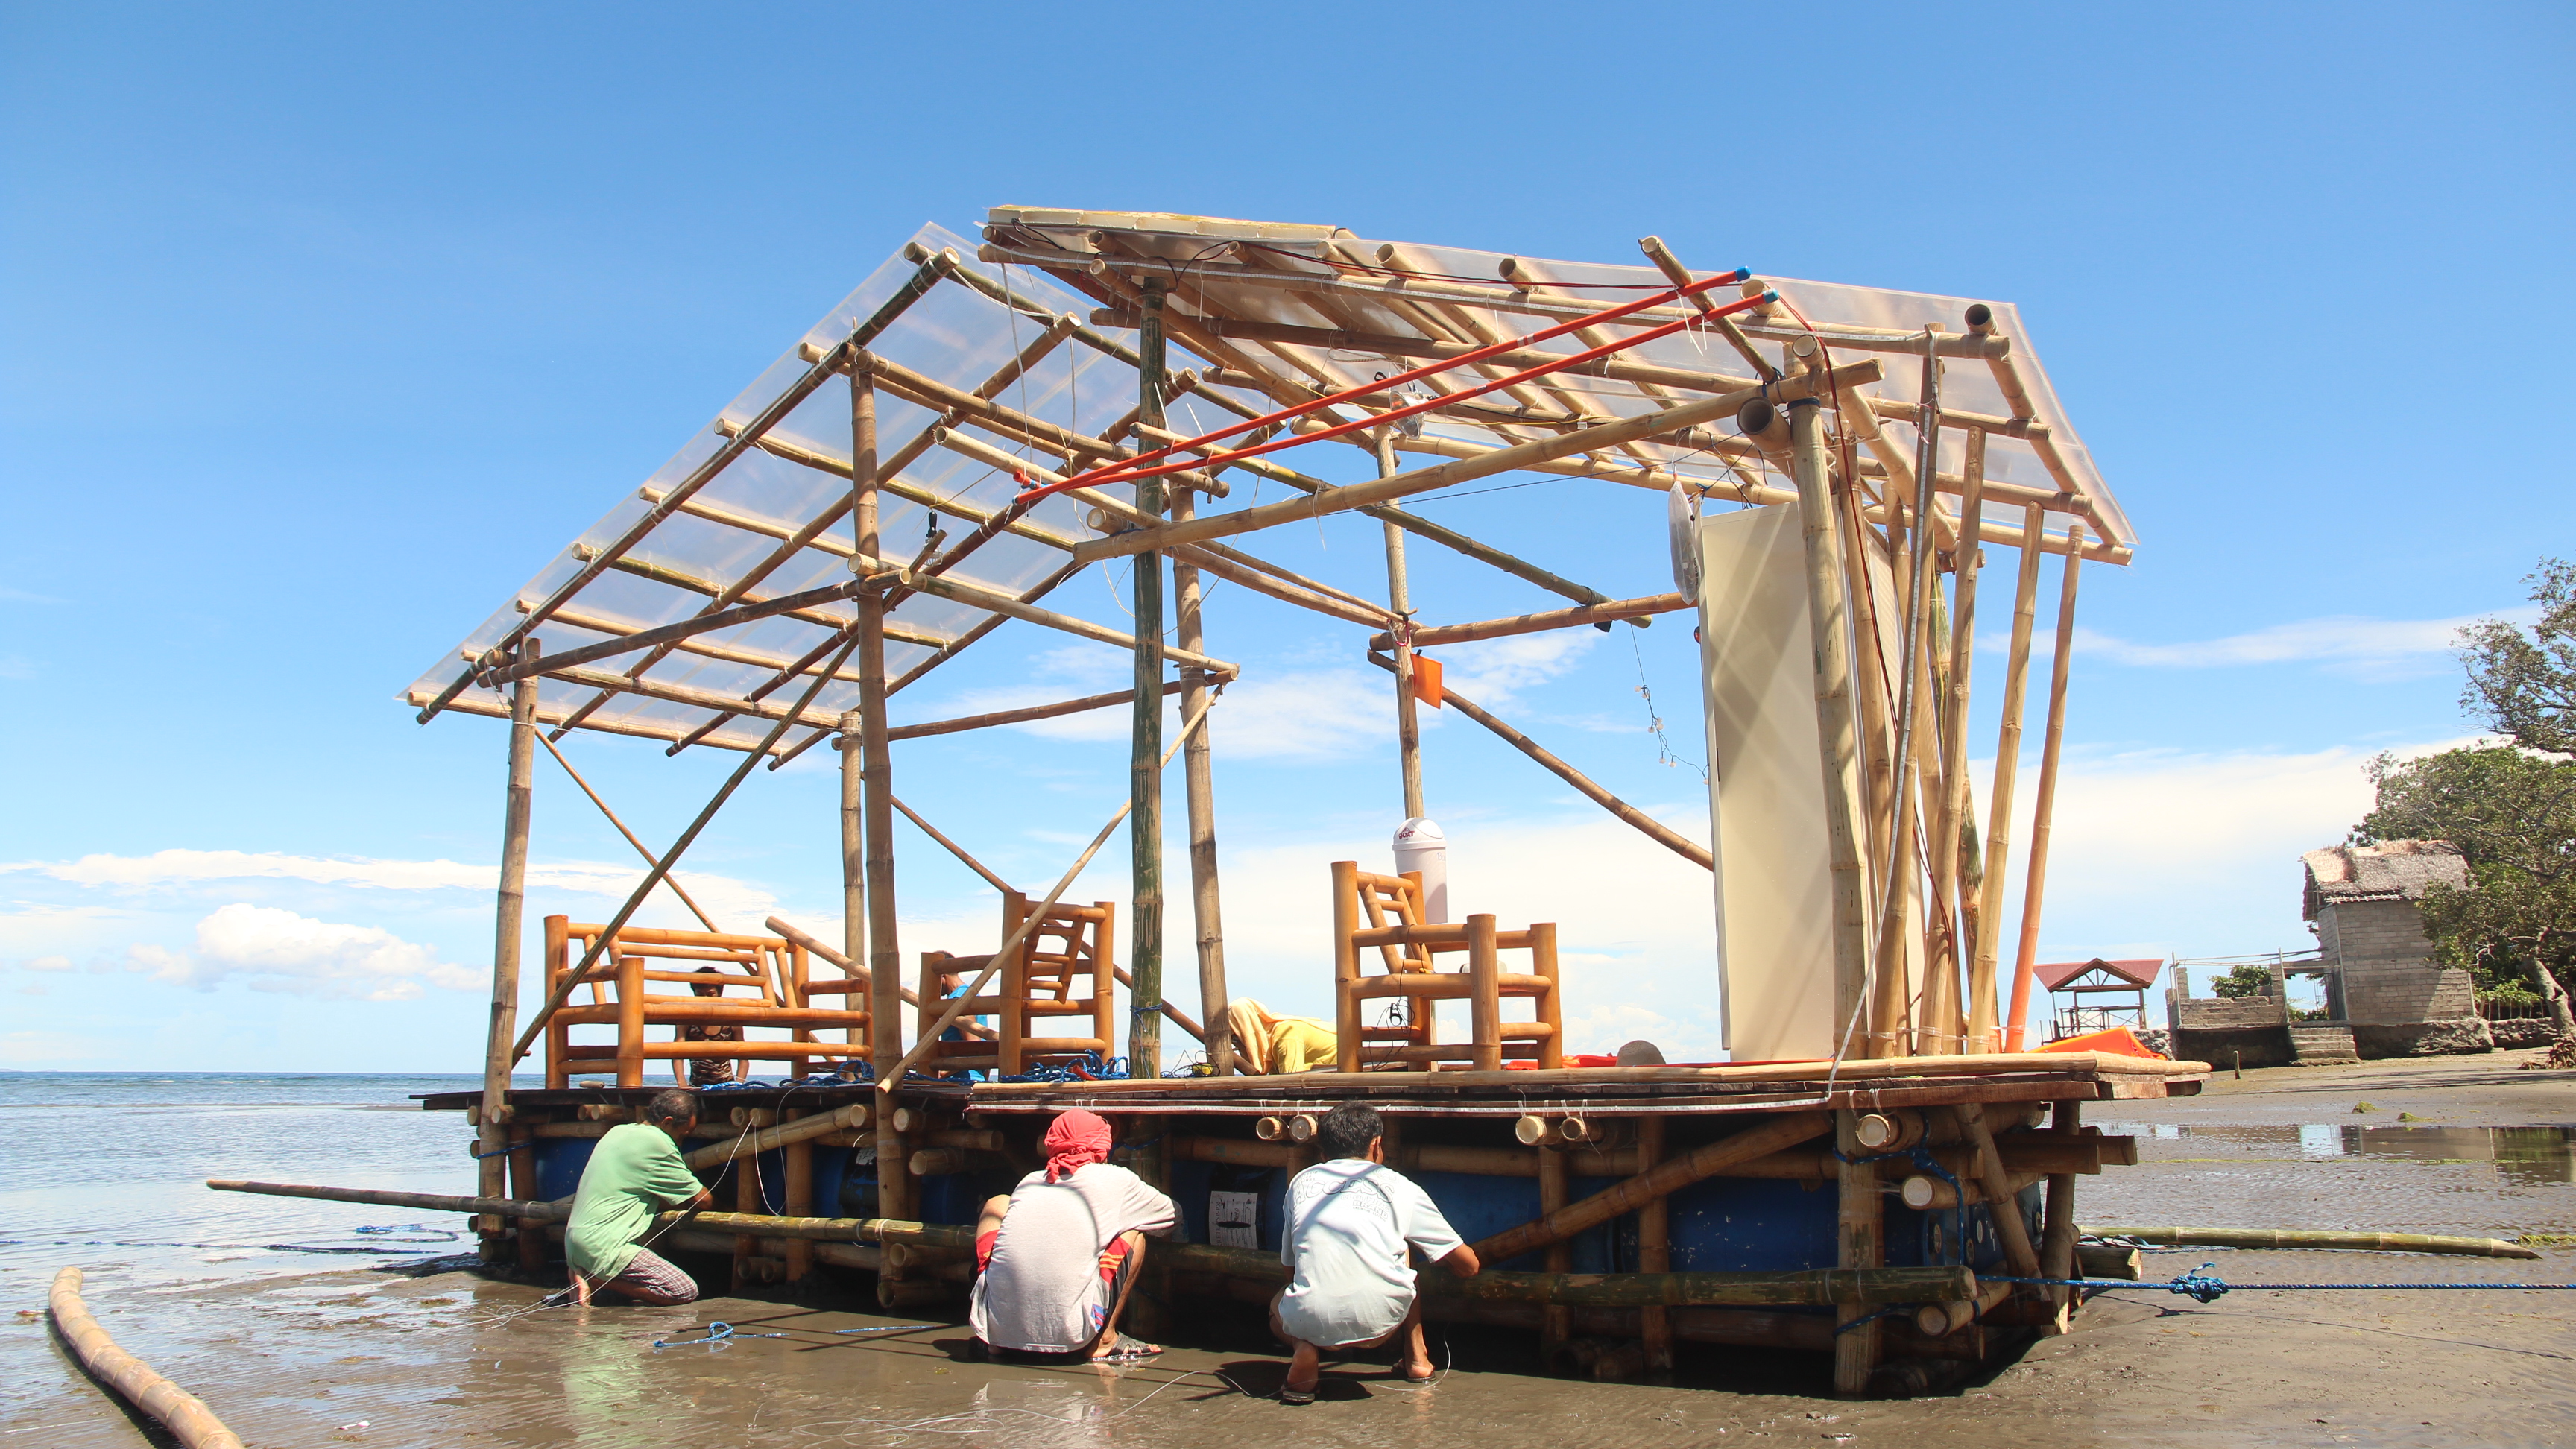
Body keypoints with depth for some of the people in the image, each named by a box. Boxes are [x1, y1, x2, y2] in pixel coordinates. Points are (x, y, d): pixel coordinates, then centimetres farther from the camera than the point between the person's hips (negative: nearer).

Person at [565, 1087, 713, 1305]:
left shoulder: (619, 1131, 14)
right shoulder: (657, 1143, -12)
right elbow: (702, 1199, -3)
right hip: (603, 1245, -10)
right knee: (686, 1292, -12)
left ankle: (585, 1273, 3)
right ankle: (597, 1280, -9)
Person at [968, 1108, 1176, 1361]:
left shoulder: (1029, 1182, 16)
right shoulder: (1117, 1180, 8)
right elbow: (1173, 1218, 26)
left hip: (995, 1329, 3)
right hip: (1066, 1338, -3)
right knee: (1133, 1231, 18)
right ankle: (1105, 1340, 14)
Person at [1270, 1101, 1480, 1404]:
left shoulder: (1301, 1182, 17)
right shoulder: (1398, 1186, 11)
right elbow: (1468, 1266, 17)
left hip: (1311, 1324, 0)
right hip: (1378, 1323, 0)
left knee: (1278, 1306, 38)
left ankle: (1304, 1350, 6)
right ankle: (1416, 1358, 32)